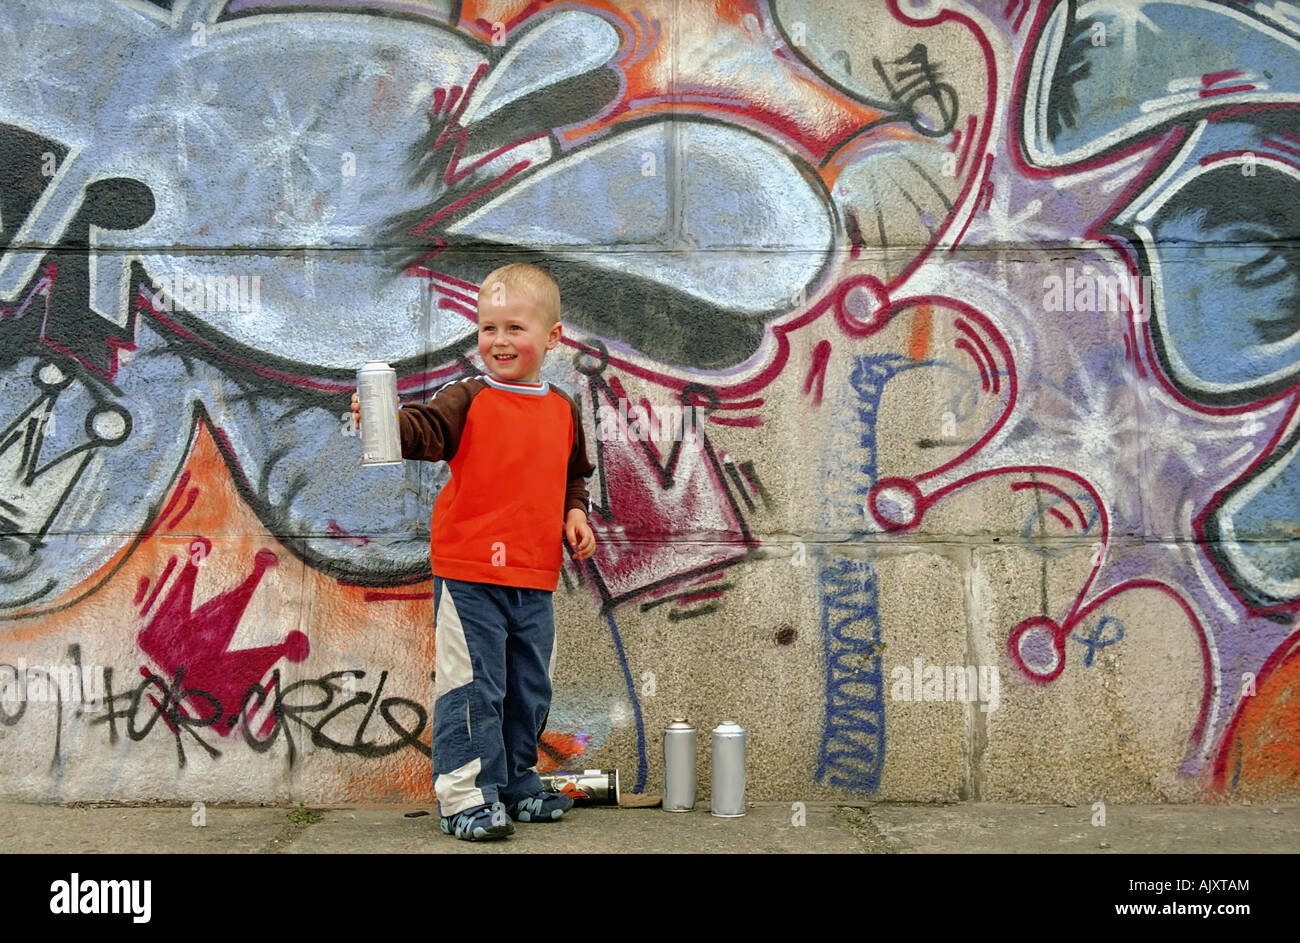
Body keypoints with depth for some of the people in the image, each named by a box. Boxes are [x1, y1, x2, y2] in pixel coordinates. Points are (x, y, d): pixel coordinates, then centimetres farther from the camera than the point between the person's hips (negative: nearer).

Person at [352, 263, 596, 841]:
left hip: (535, 581, 5)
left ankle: (516, 785, 31)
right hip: (468, 574, -5)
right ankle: (466, 796, 6)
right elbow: (424, 430, -22)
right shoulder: (468, 402, -5)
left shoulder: (563, 411, 9)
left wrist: (575, 514, 5)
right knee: (473, 686, -4)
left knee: (529, 690, 15)